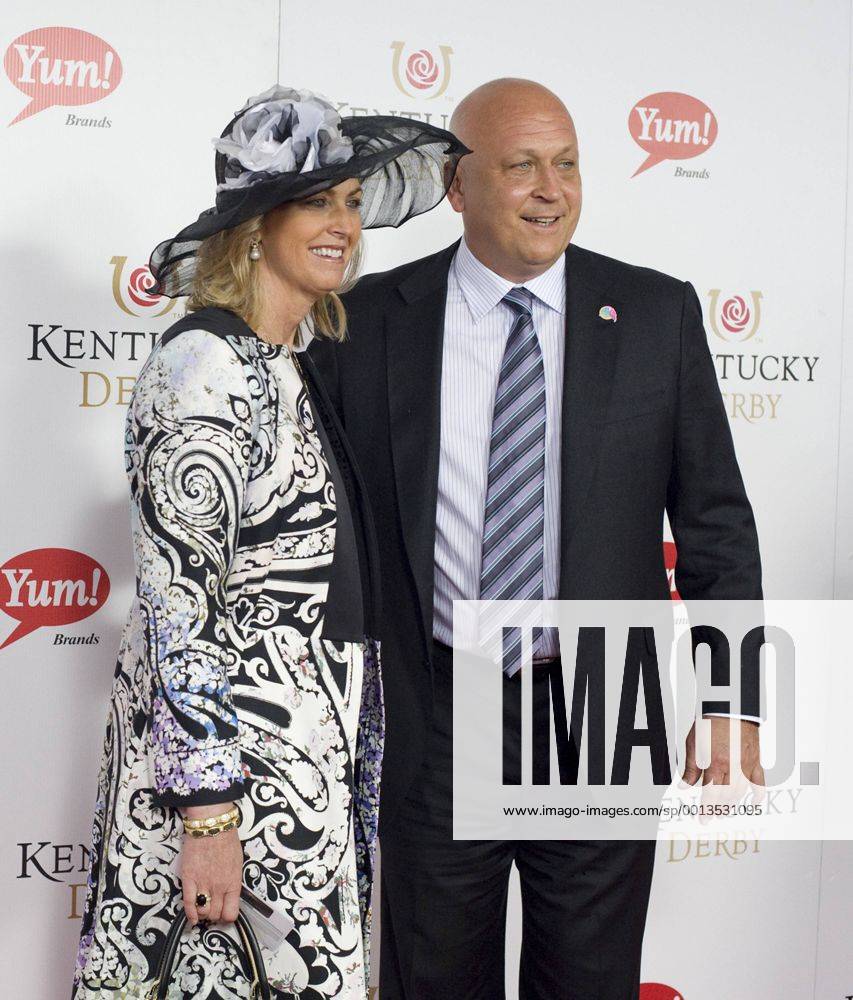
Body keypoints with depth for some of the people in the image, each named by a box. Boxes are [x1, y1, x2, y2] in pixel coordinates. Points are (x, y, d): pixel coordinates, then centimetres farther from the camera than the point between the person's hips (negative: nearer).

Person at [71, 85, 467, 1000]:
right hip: (230, 749, -9)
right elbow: (176, 602, -20)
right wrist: (208, 810, -20)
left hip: (306, 744, 9)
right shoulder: (205, 366, -16)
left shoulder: (290, 361, 8)